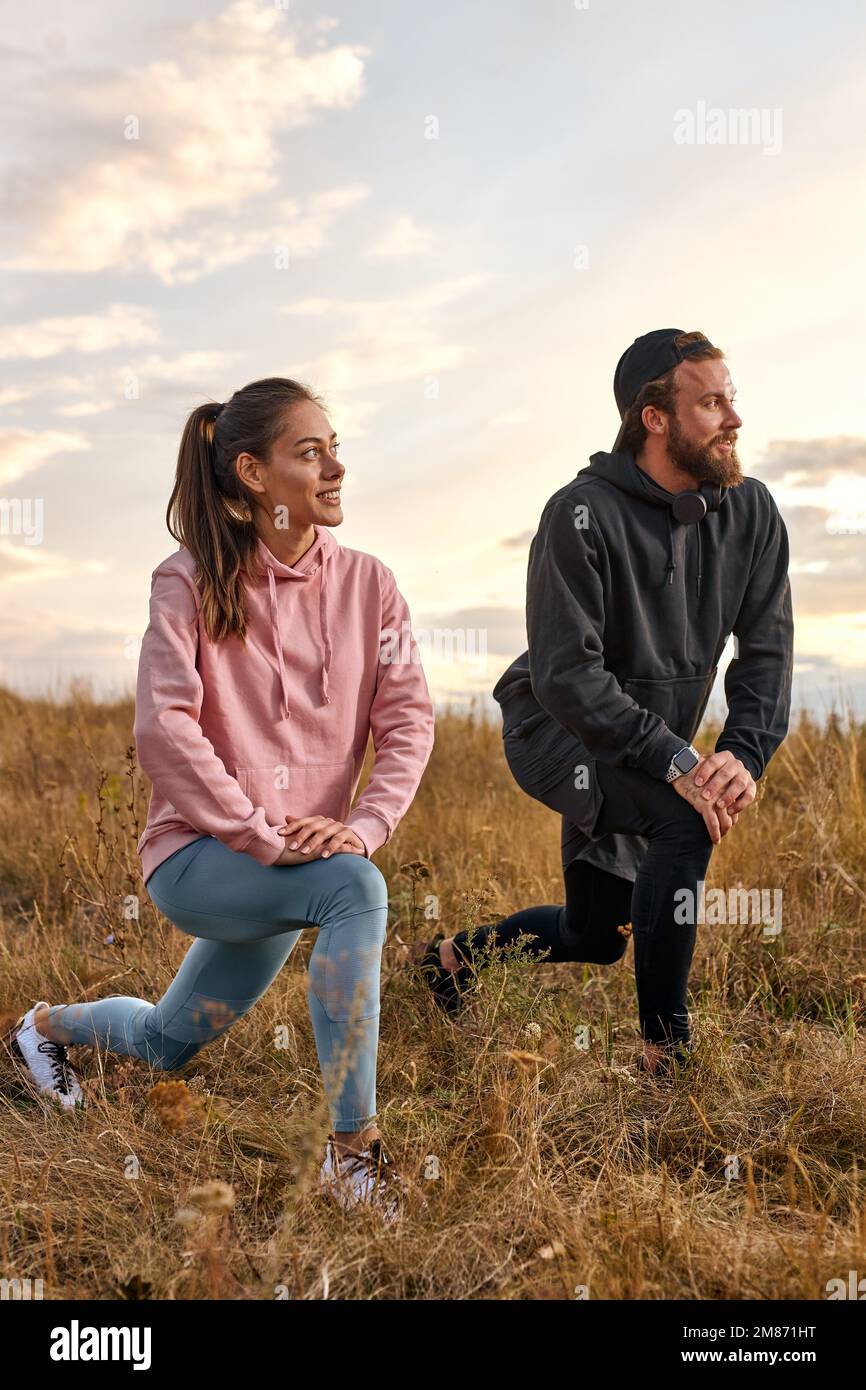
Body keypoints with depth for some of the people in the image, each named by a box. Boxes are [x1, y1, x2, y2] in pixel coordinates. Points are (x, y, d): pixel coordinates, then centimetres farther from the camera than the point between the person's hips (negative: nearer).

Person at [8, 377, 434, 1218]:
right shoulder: (193, 581, -12)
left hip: (300, 852, 5)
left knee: (165, 1046, 21)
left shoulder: (367, 584, -2)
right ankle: (353, 1149, -26)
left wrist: (366, 824, -22)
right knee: (353, 891, -34)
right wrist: (261, 834, -25)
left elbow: (408, 719, -6)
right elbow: (164, 729, -19)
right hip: (198, 853, -5)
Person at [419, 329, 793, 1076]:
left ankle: (462, 955, 45)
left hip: (657, 742, 7)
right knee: (685, 818, -33)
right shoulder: (583, 515, -24)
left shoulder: (751, 511, -7)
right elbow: (567, 675, -27)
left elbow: (768, 647, -8)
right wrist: (676, 761, -33)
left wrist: (746, 751, -25)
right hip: (559, 727, -6)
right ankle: (666, 1053, -22)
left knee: (593, 938, 15)